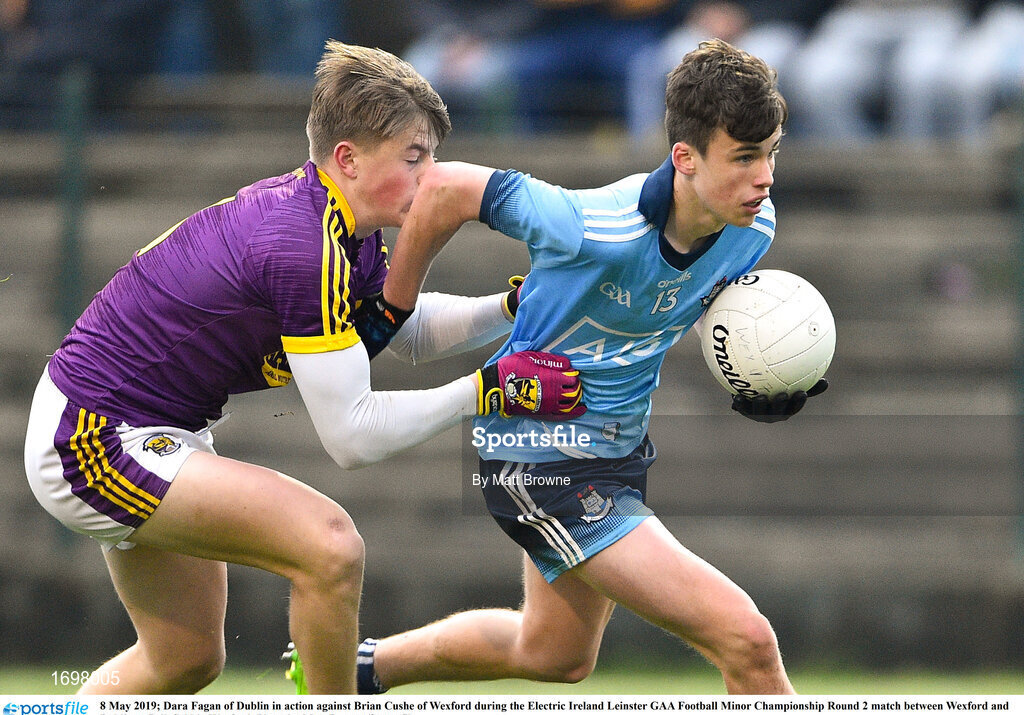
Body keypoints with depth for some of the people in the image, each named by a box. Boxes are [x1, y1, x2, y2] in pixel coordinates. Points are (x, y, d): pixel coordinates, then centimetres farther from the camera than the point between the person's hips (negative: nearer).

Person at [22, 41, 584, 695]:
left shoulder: (350, 235, 2)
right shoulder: (304, 248, -27)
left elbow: (408, 329, 21)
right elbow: (352, 434, -25)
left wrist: (514, 306, 5)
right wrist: (490, 392, -20)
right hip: (95, 442, -11)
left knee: (187, 661, 21)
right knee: (331, 546, -23)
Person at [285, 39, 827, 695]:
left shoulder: (753, 226, -12)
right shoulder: (595, 228, -32)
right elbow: (446, 187, -20)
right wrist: (395, 307, -7)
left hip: (621, 444, 9)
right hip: (543, 456, -9)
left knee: (555, 656, 32)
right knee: (746, 642, -20)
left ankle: (364, 666, 53)